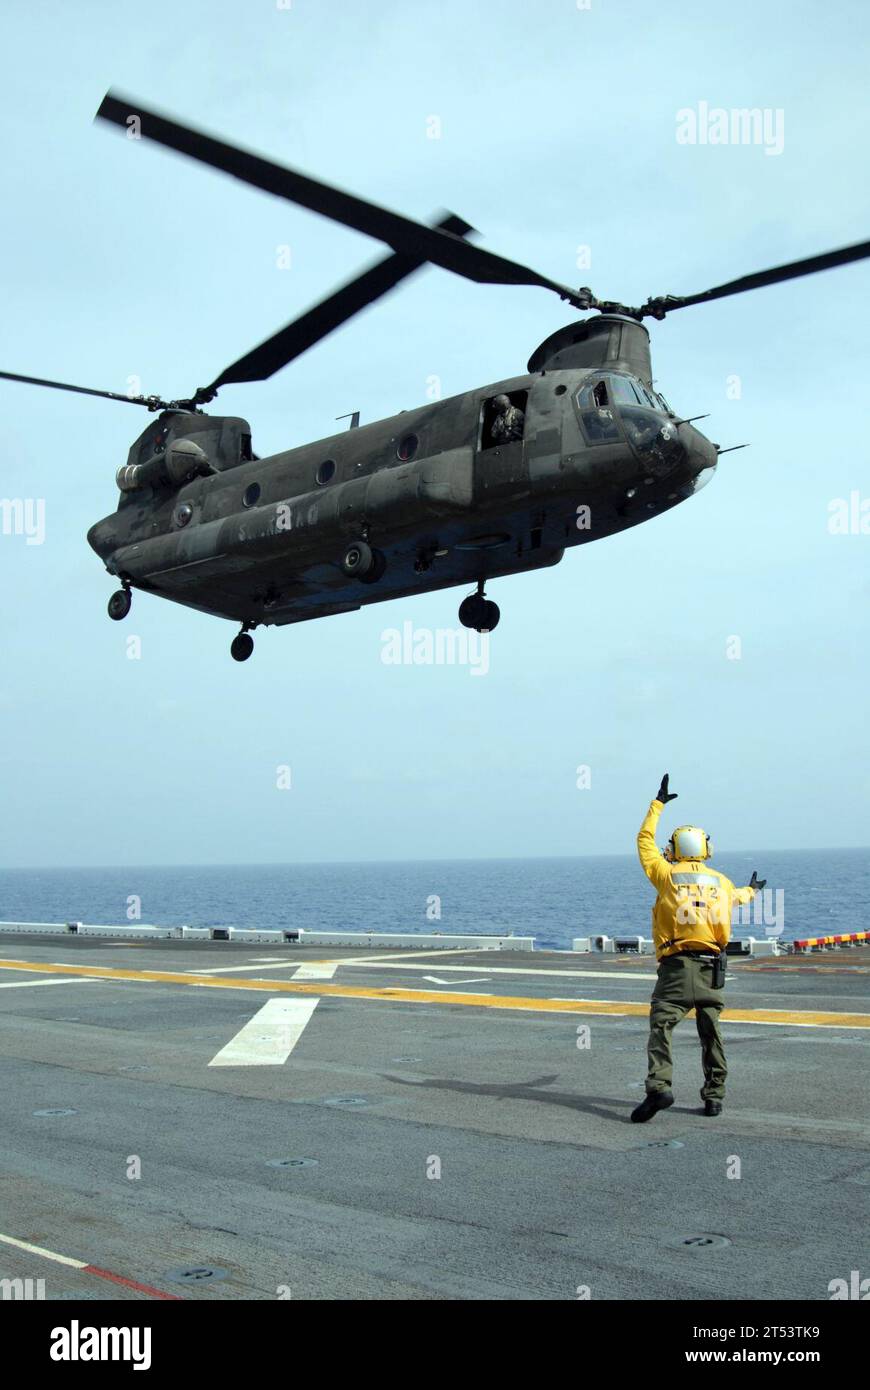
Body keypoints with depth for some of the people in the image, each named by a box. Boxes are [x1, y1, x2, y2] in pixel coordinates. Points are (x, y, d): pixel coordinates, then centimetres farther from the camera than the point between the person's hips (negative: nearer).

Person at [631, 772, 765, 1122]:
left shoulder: (666, 874, 4)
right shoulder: (721, 881, 13)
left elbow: (645, 840, 18)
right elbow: (736, 896, 36)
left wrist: (658, 804, 29)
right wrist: (751, 891, 60)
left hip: (676, 965, -3)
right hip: (711, 967, 3)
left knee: (660, 1026, -8)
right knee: (711, 1033, 12)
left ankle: (658, 1087, -24)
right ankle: (714, 1096, 14)